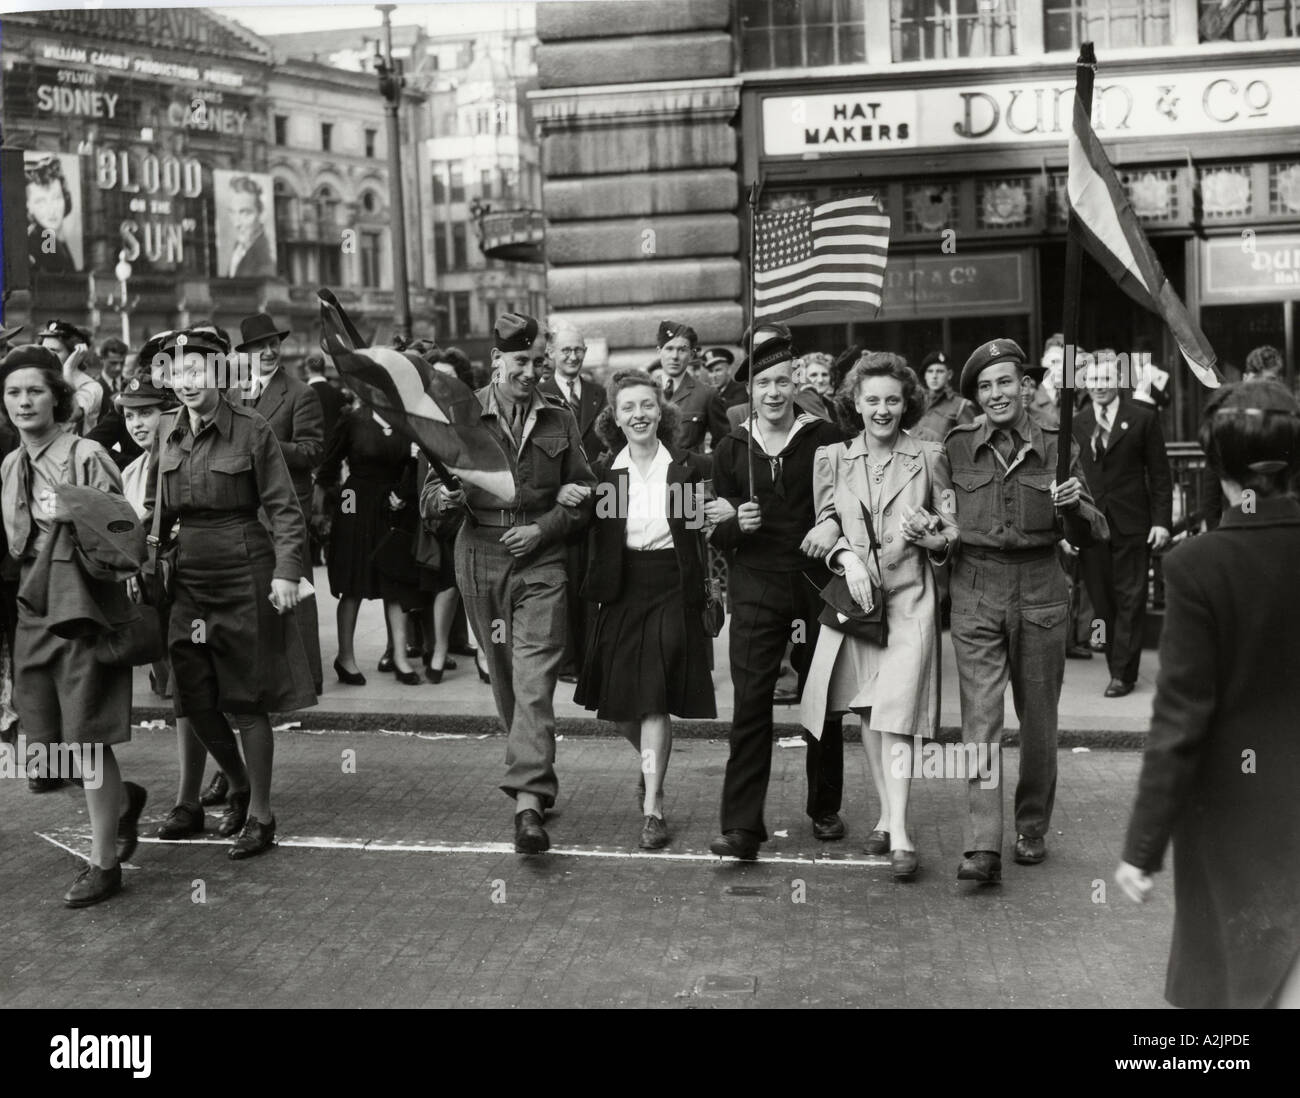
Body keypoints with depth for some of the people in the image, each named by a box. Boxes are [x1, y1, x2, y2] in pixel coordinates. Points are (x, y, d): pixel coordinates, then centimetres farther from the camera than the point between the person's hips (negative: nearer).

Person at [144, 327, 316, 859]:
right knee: (194, 699, 8)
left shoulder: (251, 429, -8)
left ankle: (259, 815, 14)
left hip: (244, 573, -5)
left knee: (248, 701, 1)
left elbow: (284, 507, -8)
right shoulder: (167, 432, 7)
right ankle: (239, 785, 32)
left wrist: (286, 570, -16)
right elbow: (155, 508, 15)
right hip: (187, 574, 5)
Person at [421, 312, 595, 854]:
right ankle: (536, 782, 29)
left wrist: (543, 527, -6)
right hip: (481, 556, 1)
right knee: (504, 678, 11)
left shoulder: (559, 420, 7)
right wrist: (446, 495, -25)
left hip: (540, 558, -1)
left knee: (534, 679, -13)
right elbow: (430, 495, -1)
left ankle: (528, 801, -17)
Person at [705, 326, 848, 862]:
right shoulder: (731, 449, 7)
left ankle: (825, 810, 27)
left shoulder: (825, 437, 0)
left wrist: (835, 522, -17)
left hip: (817, 581, 0)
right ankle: (742, 825, -5)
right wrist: (736, 526, -12)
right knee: (750, 702, -7)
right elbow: (717, 535, 9)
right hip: (756, 584, 1)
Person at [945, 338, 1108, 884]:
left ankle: (1032, 829, 28)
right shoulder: (955, 447, 3)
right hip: (975, 590, -1)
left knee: (1038, 720, 10)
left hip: (1040, 592, 1)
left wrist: (1075, 506, -19)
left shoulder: (1057, 447, 2)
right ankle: (982, 848, -8)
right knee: (980, 719, -7)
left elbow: (1092, 536, 1)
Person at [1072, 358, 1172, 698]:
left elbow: (1160, 474, 1)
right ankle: (1117, 666, 15)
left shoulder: (1143, 418, 1)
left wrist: (1162, 520, -5)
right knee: (1102, 601, 5)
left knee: (1130, 600, -1)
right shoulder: (1076, 424, 9)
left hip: (1132, 524, -3)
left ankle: (1123, 674, 5)